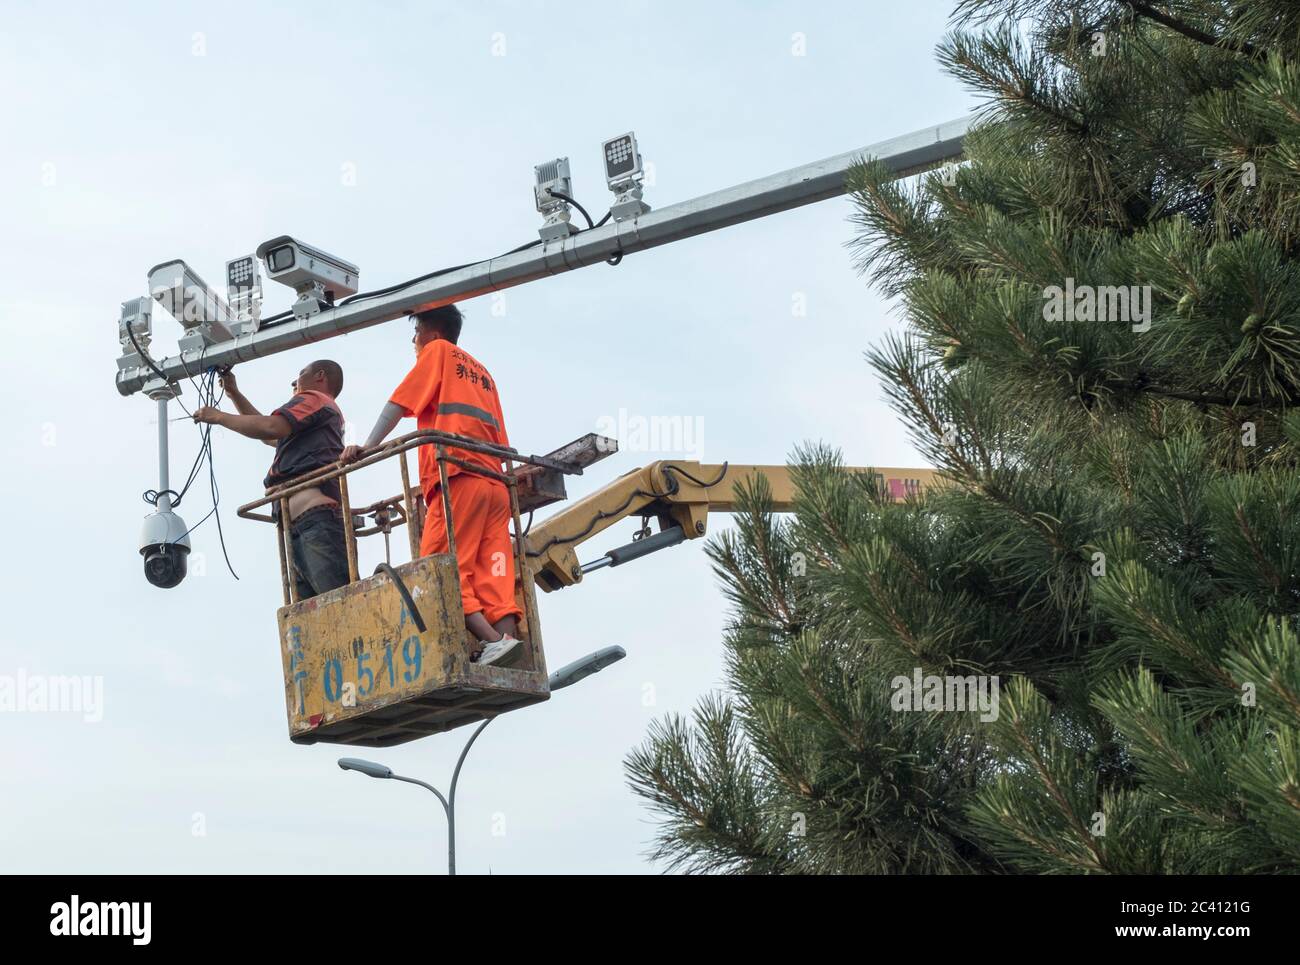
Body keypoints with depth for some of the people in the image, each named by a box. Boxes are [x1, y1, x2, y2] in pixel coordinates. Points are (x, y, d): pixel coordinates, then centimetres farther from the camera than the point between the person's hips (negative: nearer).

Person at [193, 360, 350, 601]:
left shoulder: (313, 399, 10)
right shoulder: (331, 413, 40)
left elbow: (271, 428, -8)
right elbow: (271, 436, 50)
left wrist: (219, 417, 5)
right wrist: (234, 394, 50)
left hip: (314, 511, -9)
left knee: (341, 599, -24)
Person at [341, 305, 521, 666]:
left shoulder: (438, 352, 15)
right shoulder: (482, 372, 32)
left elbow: (399, 404, 5)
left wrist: (368, 447, 5)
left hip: (458, 477, -7)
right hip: (496, 483, 7)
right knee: (493, 578, -4)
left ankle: (493, 640, -26)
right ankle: (506, 638, -21)